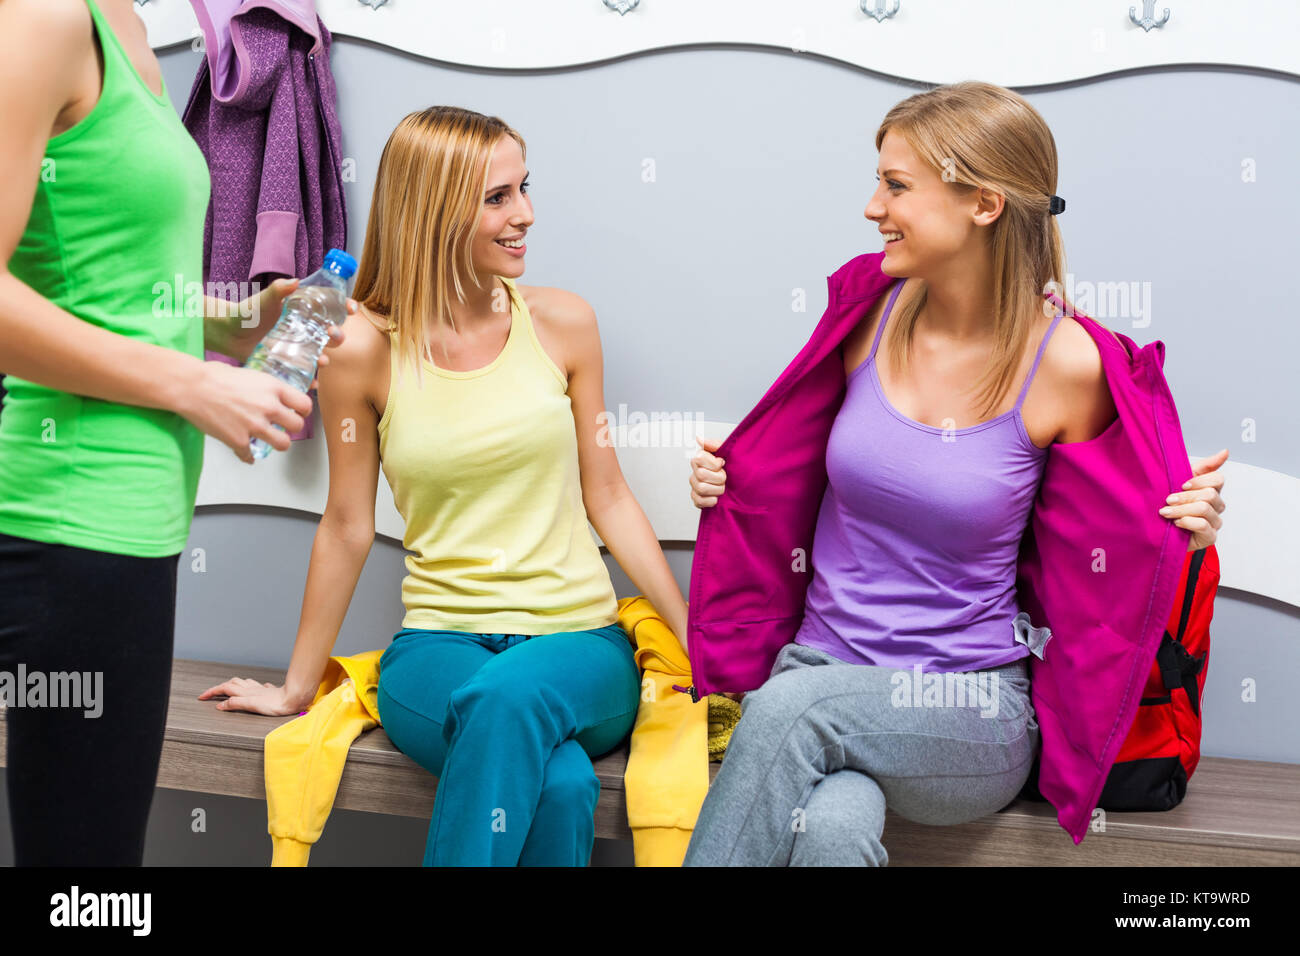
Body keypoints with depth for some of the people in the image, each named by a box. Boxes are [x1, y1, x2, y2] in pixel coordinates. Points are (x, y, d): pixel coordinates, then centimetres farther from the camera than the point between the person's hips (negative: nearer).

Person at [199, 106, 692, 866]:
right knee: (560, 782, -32)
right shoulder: (366, 349, -3)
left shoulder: (562, 324, 2)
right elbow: (348, 526, 6)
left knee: (512, 694, -35)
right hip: (440, 642, -1)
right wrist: (297, 686, 12)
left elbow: (607, 498, 7)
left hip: (578, 640, 2)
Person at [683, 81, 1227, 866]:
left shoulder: (1065, 364, -9)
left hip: (973, 719, -2)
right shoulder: (873, 314, 2)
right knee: (832, 828, -32)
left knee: (788, 706, -33)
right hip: (824, 667, 3)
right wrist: (732, 479, 2)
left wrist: (1185, 523, -12)